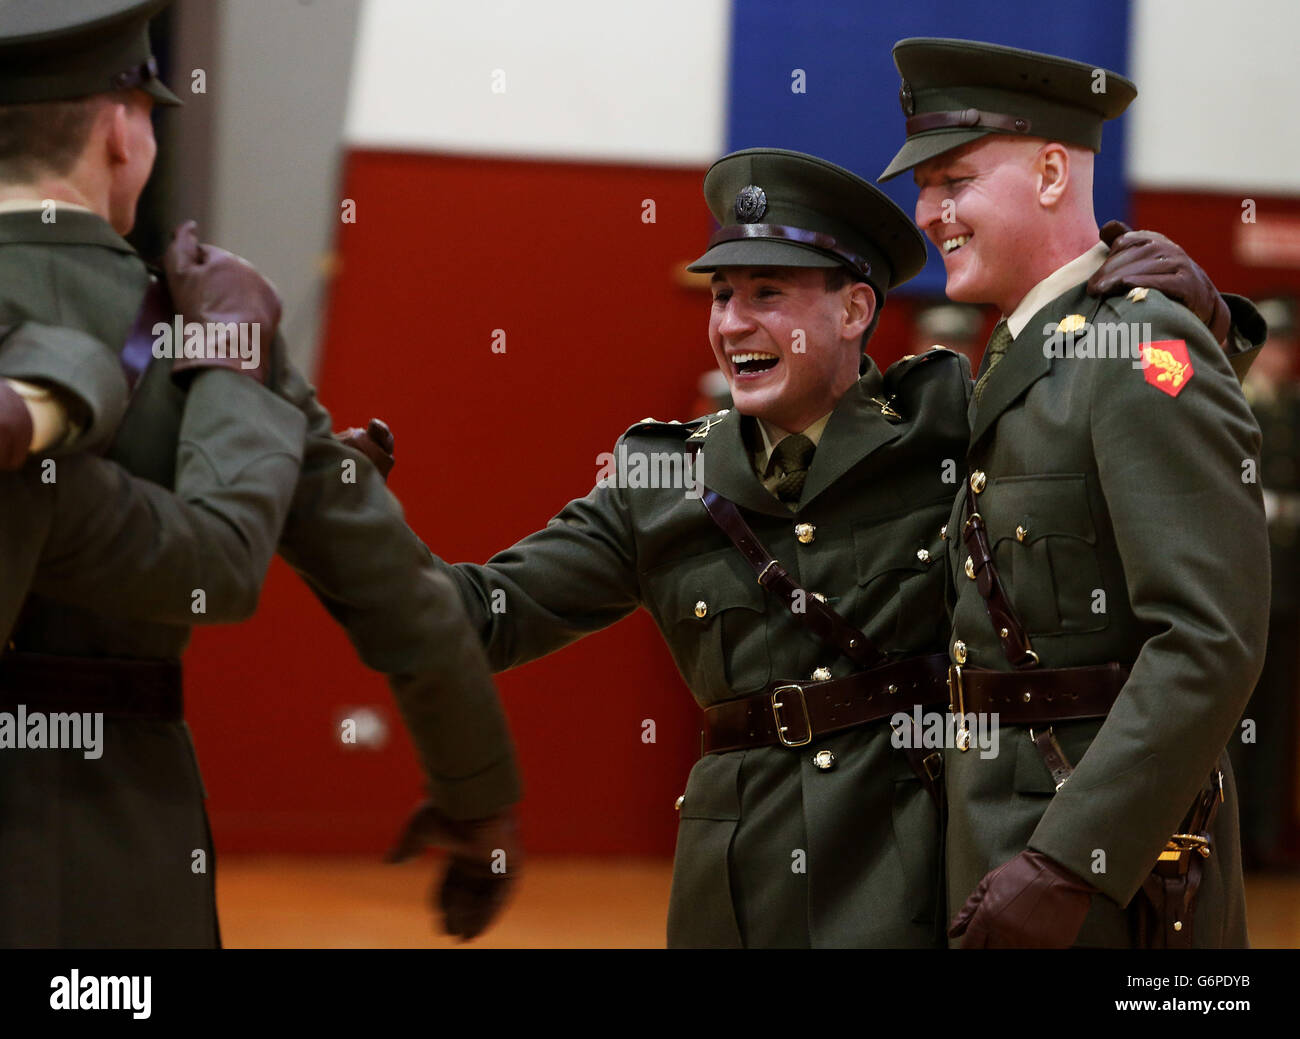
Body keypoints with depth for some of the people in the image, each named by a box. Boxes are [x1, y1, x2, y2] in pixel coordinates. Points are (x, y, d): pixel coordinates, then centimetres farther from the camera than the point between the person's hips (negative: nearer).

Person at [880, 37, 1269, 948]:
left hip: (1112, 871, -9)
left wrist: (1070, 867, -25)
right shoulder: (1026, 357, 15)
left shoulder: (1147, 356, -13)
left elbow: (1213, 644, -21)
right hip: (1009, 837, 9)